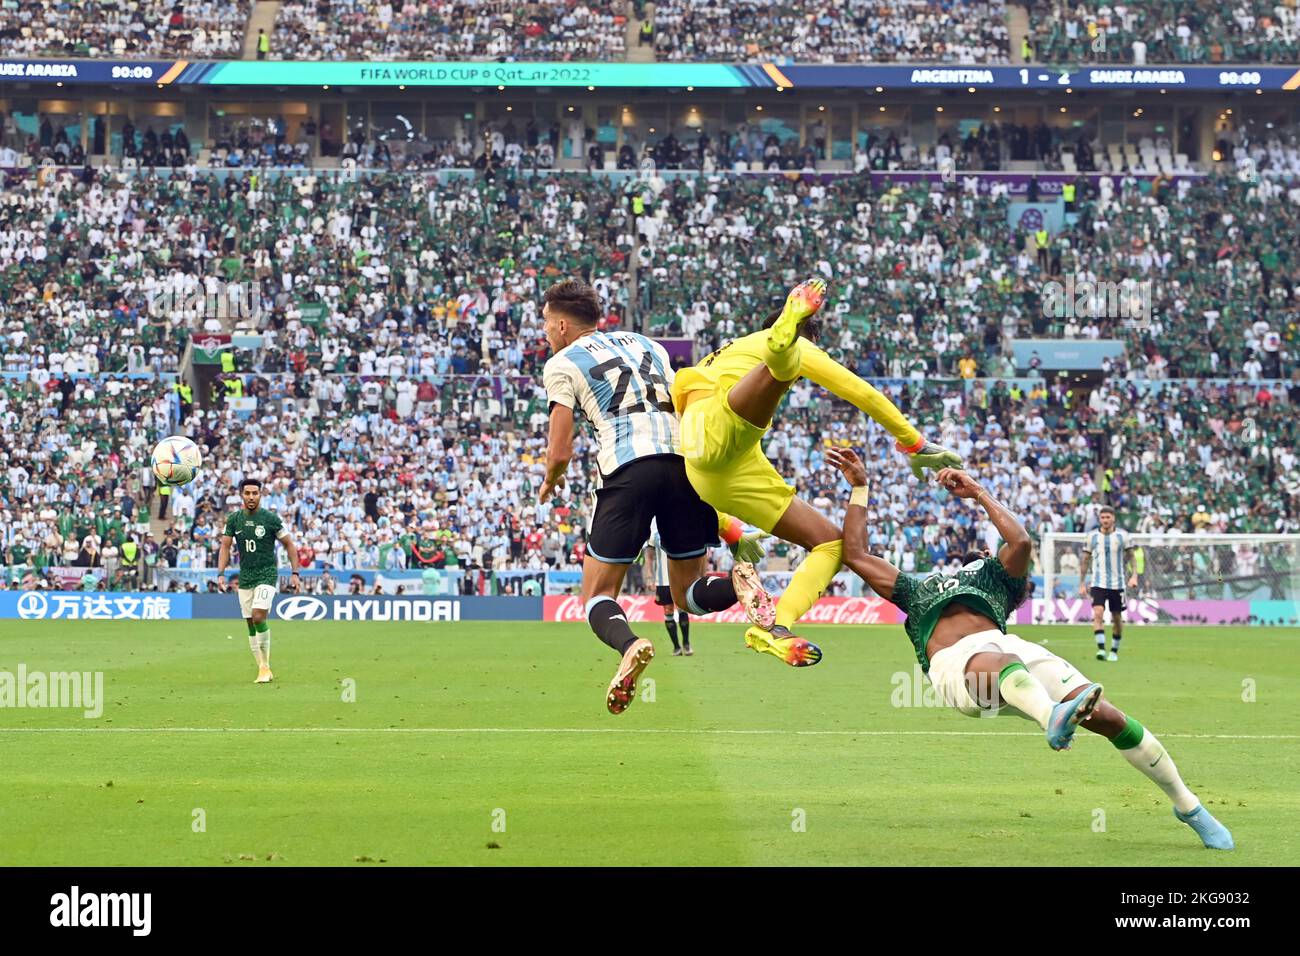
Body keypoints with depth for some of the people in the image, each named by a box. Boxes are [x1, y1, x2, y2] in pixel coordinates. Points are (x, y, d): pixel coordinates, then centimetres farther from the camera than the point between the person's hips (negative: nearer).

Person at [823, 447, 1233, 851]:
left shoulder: (997, 577, 35)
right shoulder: (917, 591, 40)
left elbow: (1020, 542, 14)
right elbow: (856, 556, 35)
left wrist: (979, 493, 22)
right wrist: (859, 488, 34)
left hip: (1007, 646, 1)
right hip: (953, 664, -1)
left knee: (1106, 716, -16)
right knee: (1003, 664, -41)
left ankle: (1188, 806, -3)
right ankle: (1053, 718, -75)